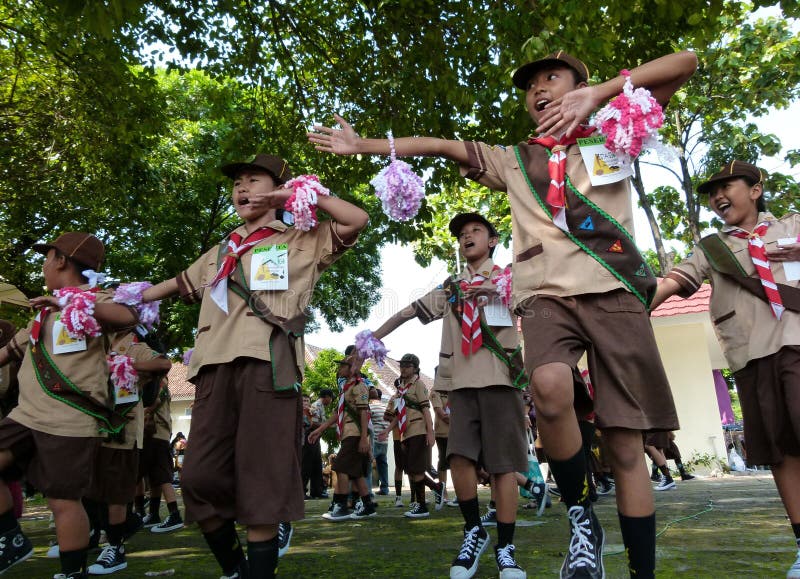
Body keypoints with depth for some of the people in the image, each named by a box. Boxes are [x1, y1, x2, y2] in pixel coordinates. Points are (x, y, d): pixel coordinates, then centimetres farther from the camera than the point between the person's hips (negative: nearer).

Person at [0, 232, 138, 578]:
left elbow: (128, 316, -26)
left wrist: (70, 301, -26)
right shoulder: (46, 309, 20)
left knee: (64, 501, -3)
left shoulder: (93, 300, -4)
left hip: (71, 421, -8)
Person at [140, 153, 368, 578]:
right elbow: (175, 285, 35)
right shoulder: (219, 253, 30)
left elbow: (357, 220, 3)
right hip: (215, 367, 5)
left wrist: (298, 195, 6)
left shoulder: (301, 242, 14)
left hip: (267, 365, -4)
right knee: (200, 477, 1)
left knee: (261, 482, -4)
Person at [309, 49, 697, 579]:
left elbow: (686, 62, 14)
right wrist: (363, 145, 17)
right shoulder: (512, 160, 25)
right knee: (550, 387, -31)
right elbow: (441, 146, 23)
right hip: (547, 295, 1)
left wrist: (600, 91, 0)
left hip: (615, 292, 0)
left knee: (626, 441, -5)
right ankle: (582, 520, -8)